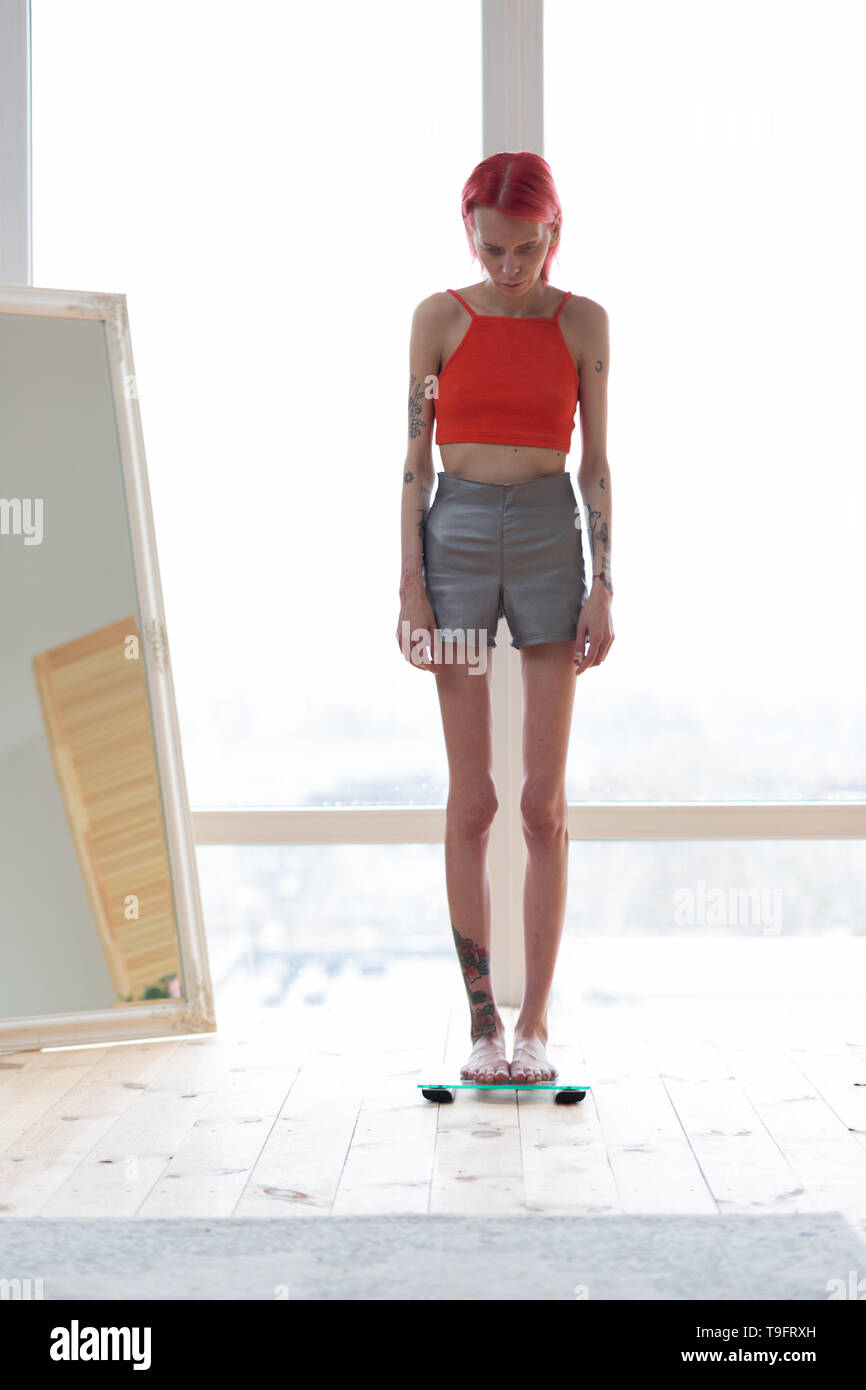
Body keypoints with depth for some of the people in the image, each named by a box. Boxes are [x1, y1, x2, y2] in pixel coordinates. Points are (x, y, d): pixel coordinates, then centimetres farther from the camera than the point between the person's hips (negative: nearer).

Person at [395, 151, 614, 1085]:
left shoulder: (582, 323, 5)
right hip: (457, 538, 0)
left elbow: (595, 461, 6)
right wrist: (411, 586, -4)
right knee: (472, 800, 0)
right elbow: (415, 459, 3)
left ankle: (535, 1024, 7)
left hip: (551, 540, 0)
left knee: (544, 802, -1)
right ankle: (482, 1018, 9)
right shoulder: (439, 319, 4)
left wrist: (602, 584, -2)